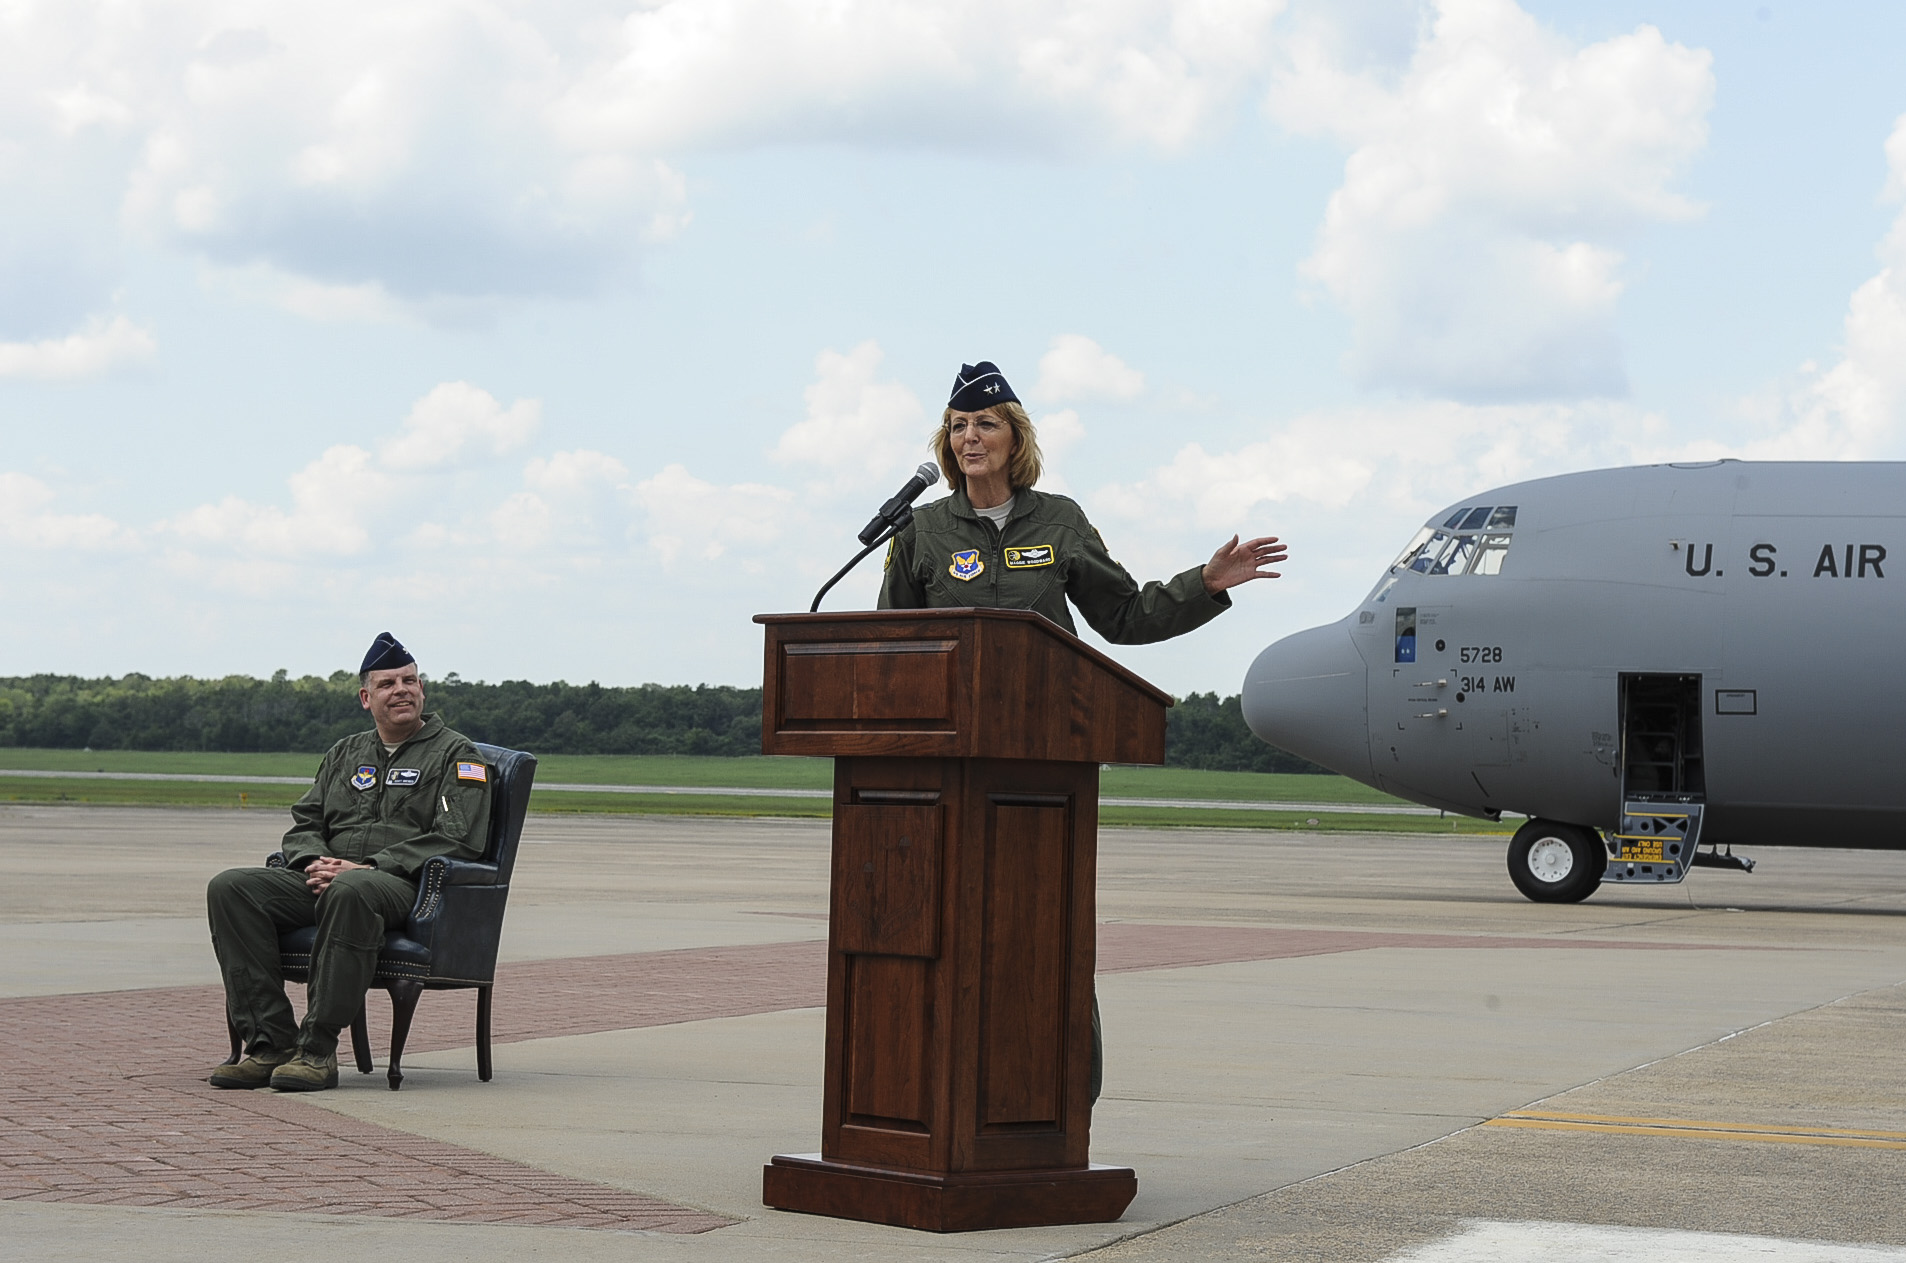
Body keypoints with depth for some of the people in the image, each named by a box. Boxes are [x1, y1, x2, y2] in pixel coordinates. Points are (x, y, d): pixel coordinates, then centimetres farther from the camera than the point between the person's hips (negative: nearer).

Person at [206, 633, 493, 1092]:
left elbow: (458, 839, -6)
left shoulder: (456, 754, 8)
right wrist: (313, 862, -4)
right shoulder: (346, 753, 26)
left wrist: (368, 867, -15)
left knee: (350, 892, -42)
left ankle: (318, 1050, -37)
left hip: (407, 885, -6)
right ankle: (270, 1042, -25)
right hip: (328, 877, 6)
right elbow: (304, 822, 22)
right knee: (231, 888, -19)